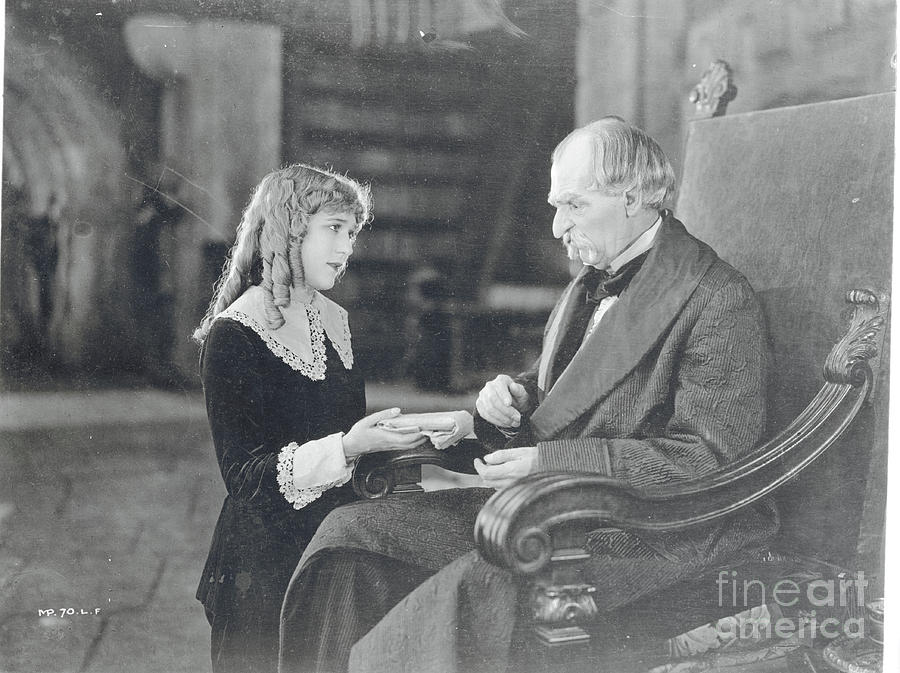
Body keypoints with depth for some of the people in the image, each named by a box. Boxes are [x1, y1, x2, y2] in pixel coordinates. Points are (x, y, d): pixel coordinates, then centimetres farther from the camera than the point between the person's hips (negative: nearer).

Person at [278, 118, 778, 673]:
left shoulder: (720, 299, -11)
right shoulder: (591, 283, 17)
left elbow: (714, 460, -18)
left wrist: (552, 461, -21)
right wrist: (513, 400, 2)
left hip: (653, 532, -8)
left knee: (479, 586, -34)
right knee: (351, 532, -5)